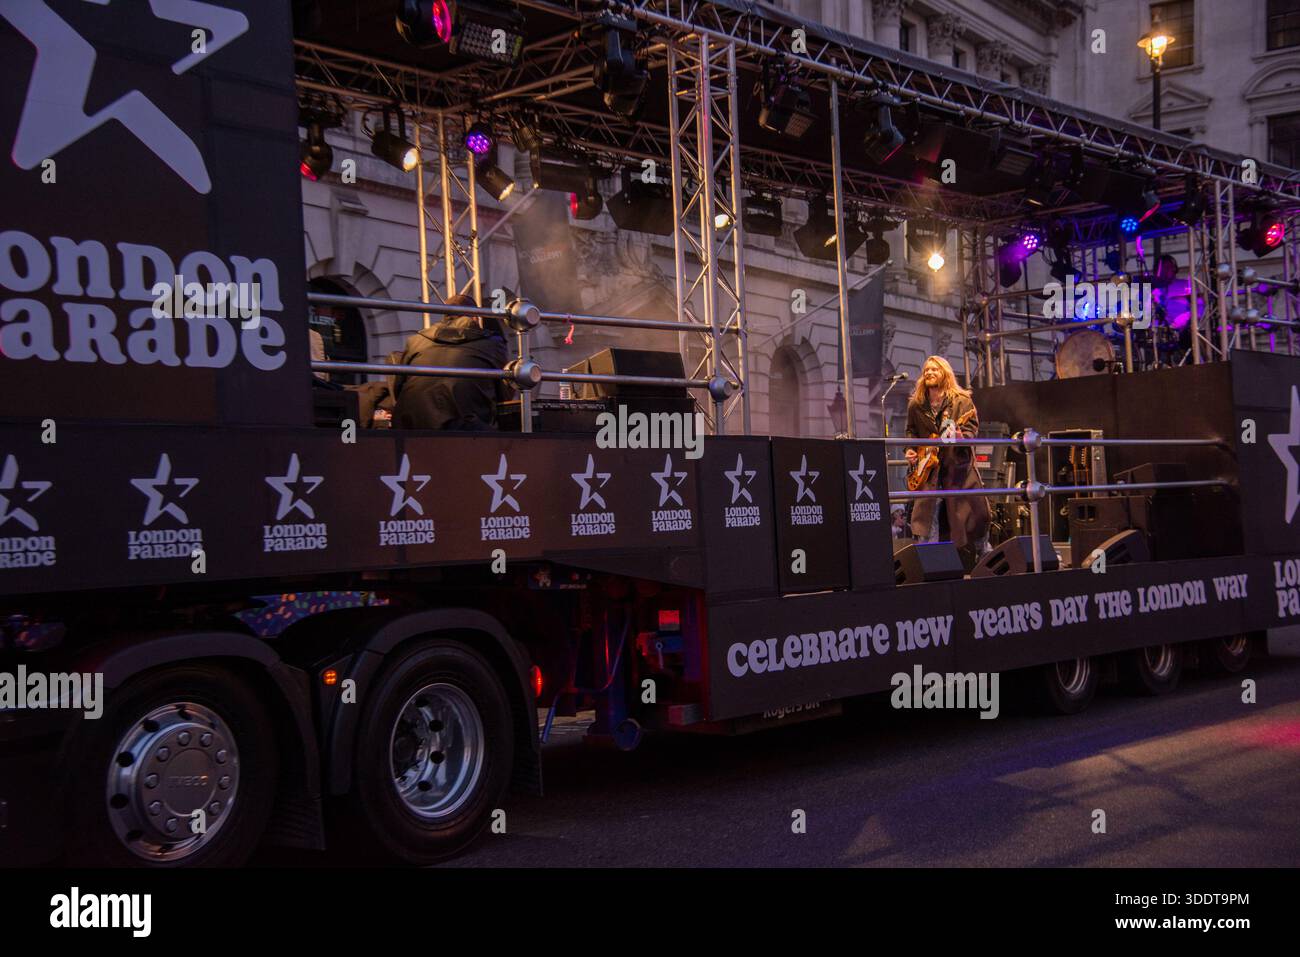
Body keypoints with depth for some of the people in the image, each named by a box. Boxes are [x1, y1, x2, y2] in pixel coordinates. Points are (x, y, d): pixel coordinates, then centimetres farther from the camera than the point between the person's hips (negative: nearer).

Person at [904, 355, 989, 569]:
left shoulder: (962, 401, -1)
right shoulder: (915, 405, 9)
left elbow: (972, 428, -6)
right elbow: (911, 431, 21)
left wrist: (960, 437, -26)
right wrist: (910, 450, 5)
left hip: (957, 465, -2)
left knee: (976, 513, -1)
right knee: (927, 515, -4)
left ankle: (981, 559, 13)